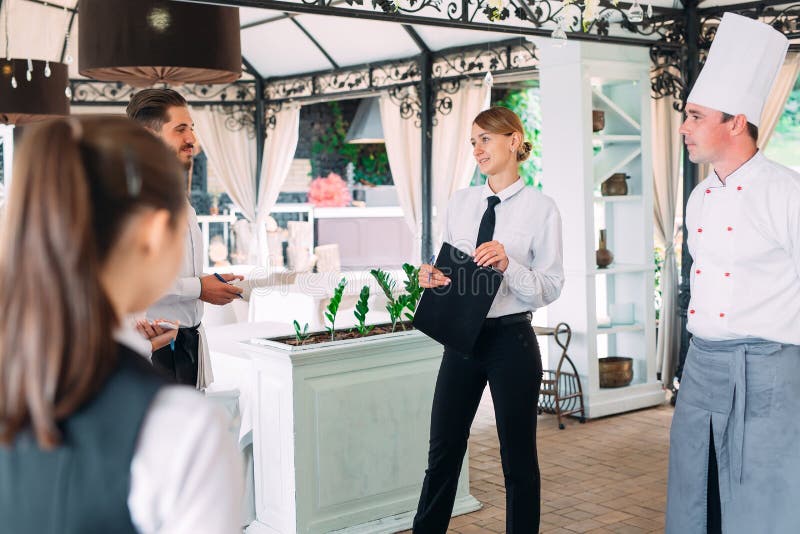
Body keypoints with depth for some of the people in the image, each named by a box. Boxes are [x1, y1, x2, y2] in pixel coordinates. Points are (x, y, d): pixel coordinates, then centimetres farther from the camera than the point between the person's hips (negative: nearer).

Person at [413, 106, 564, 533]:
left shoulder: (541, 208, -7)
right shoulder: (461, 201, 8)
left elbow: (550, 288, -9)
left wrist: (507, 265, -25)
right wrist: (431, 274, -8)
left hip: (511, 340, -4)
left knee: (518, 457, 10)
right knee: (443, 450, 12)